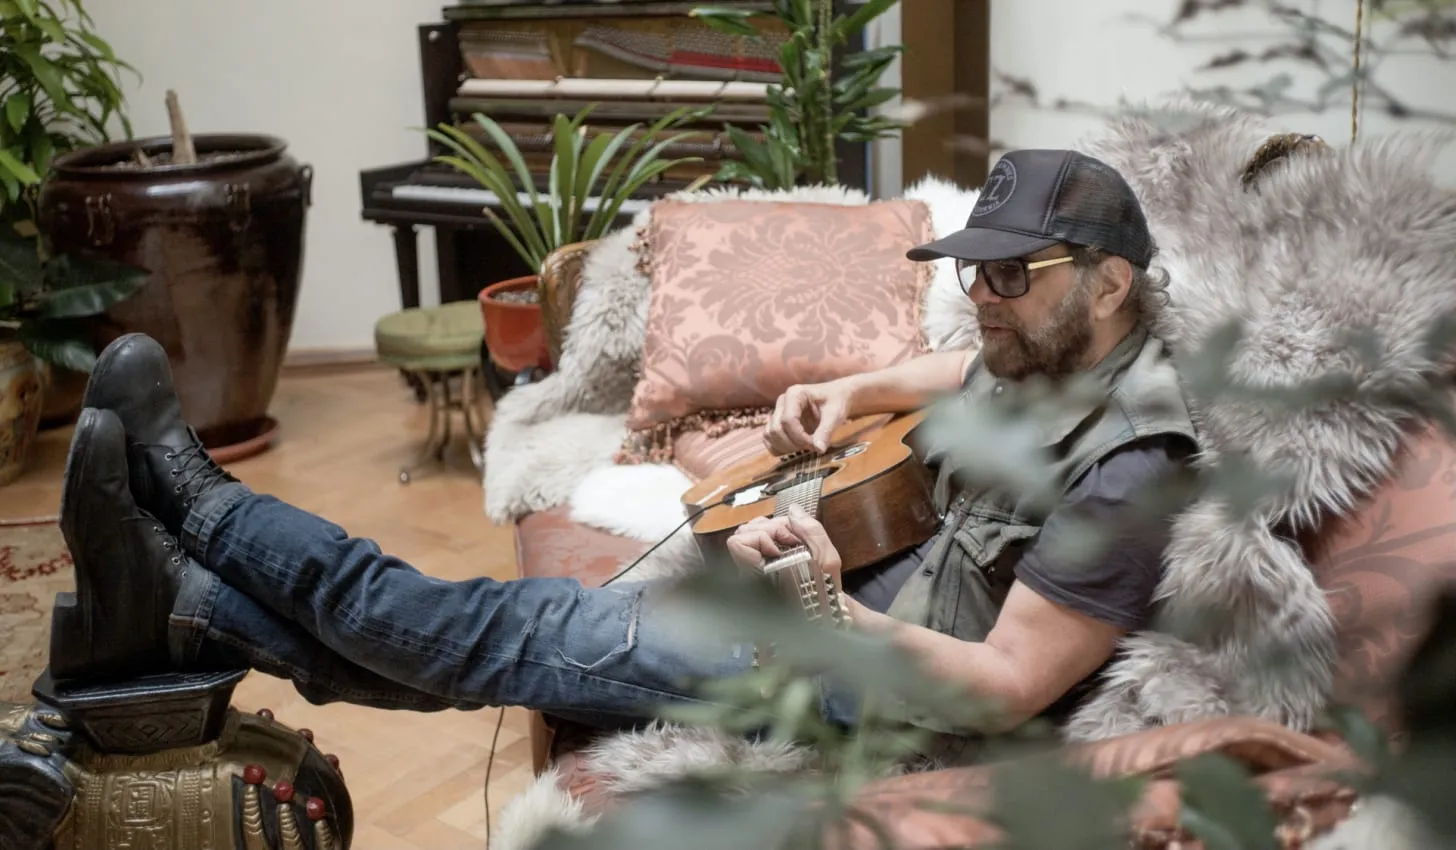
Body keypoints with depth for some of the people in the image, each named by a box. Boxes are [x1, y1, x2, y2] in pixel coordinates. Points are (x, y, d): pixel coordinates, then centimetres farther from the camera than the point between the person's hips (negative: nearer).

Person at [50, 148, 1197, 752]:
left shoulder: (1122, 471, -24)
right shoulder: (1042, 350, 3)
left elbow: (1007, 687, -25)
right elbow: (969, 371, 27)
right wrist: (848, 393, 8)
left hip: (887, 688, -8)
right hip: (860, 597, 8)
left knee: (531, 635, -10)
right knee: (547, 625, -2)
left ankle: (206, 507, 0)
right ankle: (180, 605, -1)